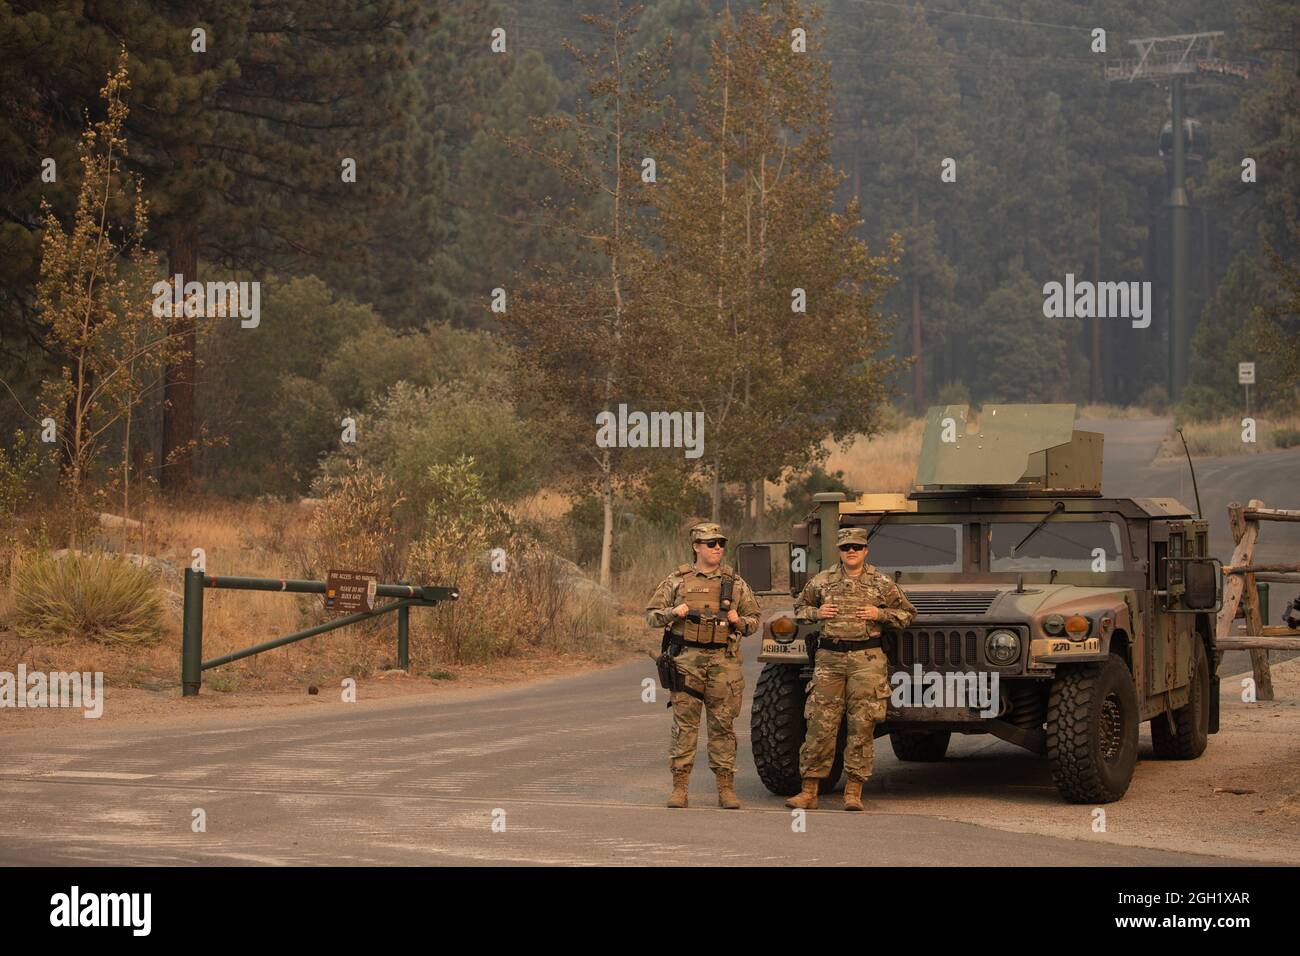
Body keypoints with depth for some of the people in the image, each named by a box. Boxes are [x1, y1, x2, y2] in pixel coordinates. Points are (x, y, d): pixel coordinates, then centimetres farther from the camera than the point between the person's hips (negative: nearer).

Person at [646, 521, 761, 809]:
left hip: (724, 661, 1)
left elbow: (754, 620, 16)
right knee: (684, 724, -2)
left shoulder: (734, 583, 11)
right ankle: (679, 787, 2)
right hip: (686, 659, -1)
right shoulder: (677, 580, 7)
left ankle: (726, 788, 5)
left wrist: (738, 621, -5)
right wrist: (673, 612, -10)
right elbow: (651, 615, 9)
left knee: (723, 725, 1)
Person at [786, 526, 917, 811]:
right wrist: (816, 612, 1)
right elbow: (799, 609, 22)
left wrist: (880, 614, -5)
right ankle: (809, 792, 3)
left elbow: (908, 614, 12)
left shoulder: (882, 583, 6)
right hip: (829, 659, 1)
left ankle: (854, 792, 3)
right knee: (820, 725, -2)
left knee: (862, 726, -3)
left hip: (867, 659, -1)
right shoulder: (822, 581, 10)